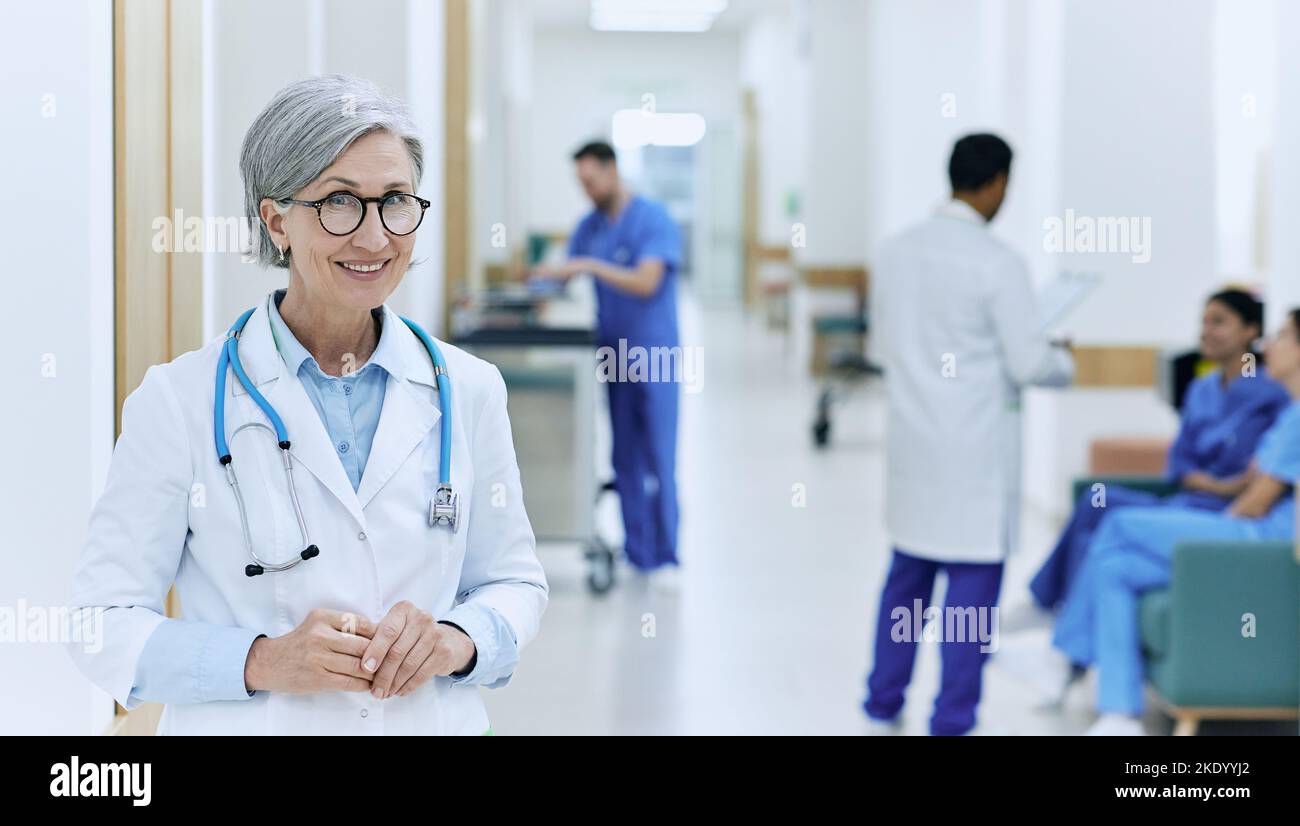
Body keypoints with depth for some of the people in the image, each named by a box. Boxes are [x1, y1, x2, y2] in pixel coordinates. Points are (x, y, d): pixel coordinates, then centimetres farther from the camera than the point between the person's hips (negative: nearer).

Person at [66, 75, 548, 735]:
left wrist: (458, 641, -16)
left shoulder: (468, 390, -2)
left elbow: (515, 582, 4)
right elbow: (104, 621, -11)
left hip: (435, 720, 2)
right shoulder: (180, 401, -11)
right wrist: (261, 661, -24)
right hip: (251, 724, -2)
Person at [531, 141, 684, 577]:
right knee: (626, 462, 7)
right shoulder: (589, 226, 10)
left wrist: (590, 265, -26)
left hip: (653, 357, -6)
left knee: (659, 460, -5)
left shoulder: (654, 220, -10)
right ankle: (637, 555, 11)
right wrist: (548, 279, -11)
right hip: (611, 356, 6)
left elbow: (646, 282, -21)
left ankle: (666, 557, -2)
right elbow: (567, 276, 9)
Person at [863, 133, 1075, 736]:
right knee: (972, 587, 3)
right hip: (977, 451, -6)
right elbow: (1030, 364, -13)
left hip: (913, 442, 6)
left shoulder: (896, 252, 3)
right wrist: (1064, 362, 7)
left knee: (907, 577, 18)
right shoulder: (997, 263, -16)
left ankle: (882, 708, 27)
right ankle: (951, 723, 8)